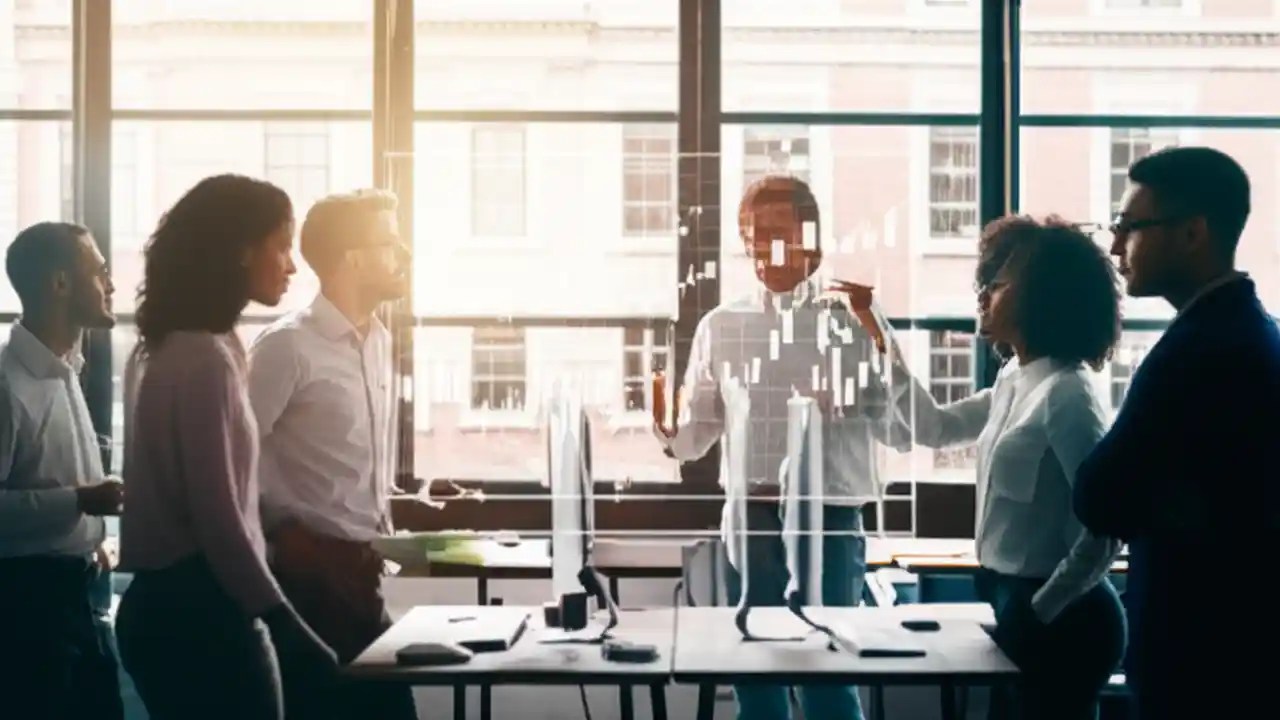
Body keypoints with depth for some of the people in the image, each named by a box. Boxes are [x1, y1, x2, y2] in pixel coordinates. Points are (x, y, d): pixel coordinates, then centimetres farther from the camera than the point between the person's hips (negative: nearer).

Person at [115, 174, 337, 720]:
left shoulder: (162, 350, 12)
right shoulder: (207, 359, -16)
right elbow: (218, 518, -20)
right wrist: (286, 626, -16)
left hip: (166, 603, 9)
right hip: (201, 614, -9)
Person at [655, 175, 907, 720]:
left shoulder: (851, 322, 0)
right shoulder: (720, 325, 6)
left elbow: (900, 429, -2)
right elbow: (697, 436, 7)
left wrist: (859, 399, -21)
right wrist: (670, 433, -15)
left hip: (830, 518, -2)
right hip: (750, 518, 3)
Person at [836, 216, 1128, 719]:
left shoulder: (1065, 395, -19)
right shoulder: (1015, 381, 8)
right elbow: (936, 428, 23)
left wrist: (1040, 610, -15)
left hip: (1058, 619, -9)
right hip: (1018, 603, 9)